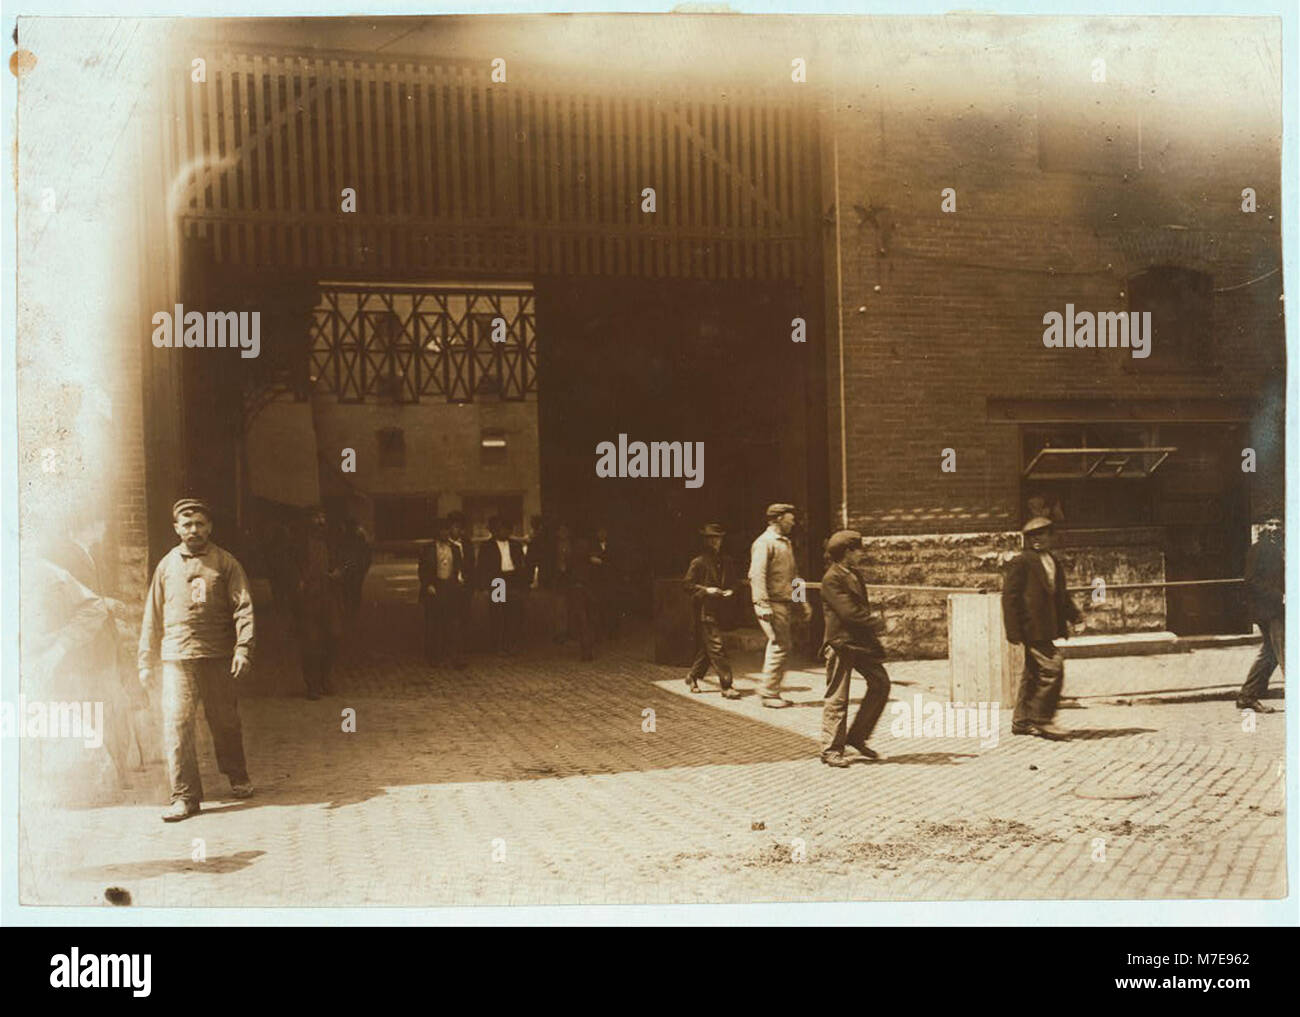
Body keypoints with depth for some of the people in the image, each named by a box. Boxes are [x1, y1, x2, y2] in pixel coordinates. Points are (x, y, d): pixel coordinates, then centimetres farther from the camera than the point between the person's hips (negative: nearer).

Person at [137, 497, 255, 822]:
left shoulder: (225, 563, 4)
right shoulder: (167, 565, 10)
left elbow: (243, 608, -1)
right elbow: (153, 616, 15)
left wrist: (243, 649, -12)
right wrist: (146, 662, 13)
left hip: (217, 656, -1)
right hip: (177, 656, 1)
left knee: (225, 722, 9)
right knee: (176, 723, -9)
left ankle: (238, 778, 32)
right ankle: (185, 796, -3)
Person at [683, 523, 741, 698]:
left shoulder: (726, 562, 11)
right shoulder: (698, 562, -5)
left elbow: (736, 581, 20)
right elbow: (688, 585, -4)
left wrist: (731, 590, -1)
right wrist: (706, 590, -16)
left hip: (720, 609, 6)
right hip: (704, 609, -6)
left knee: (706, 647, 14)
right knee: (716, 646, -11)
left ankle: (693, 677, 33)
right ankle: (726, 685, -10)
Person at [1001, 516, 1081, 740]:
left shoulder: (1054, 562, 17)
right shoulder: (1021, 562, -9)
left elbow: (1060, 594, 25)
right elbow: (1010, 596, -11)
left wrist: (1073, 614, 10)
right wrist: (1014, 631, -16)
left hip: (1046, 627, 9)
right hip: (1032, 627, -9)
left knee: (1033, 673, 13)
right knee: (1052, 667, -14)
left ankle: (1021, 721, 21)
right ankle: (1041, 719, -7)